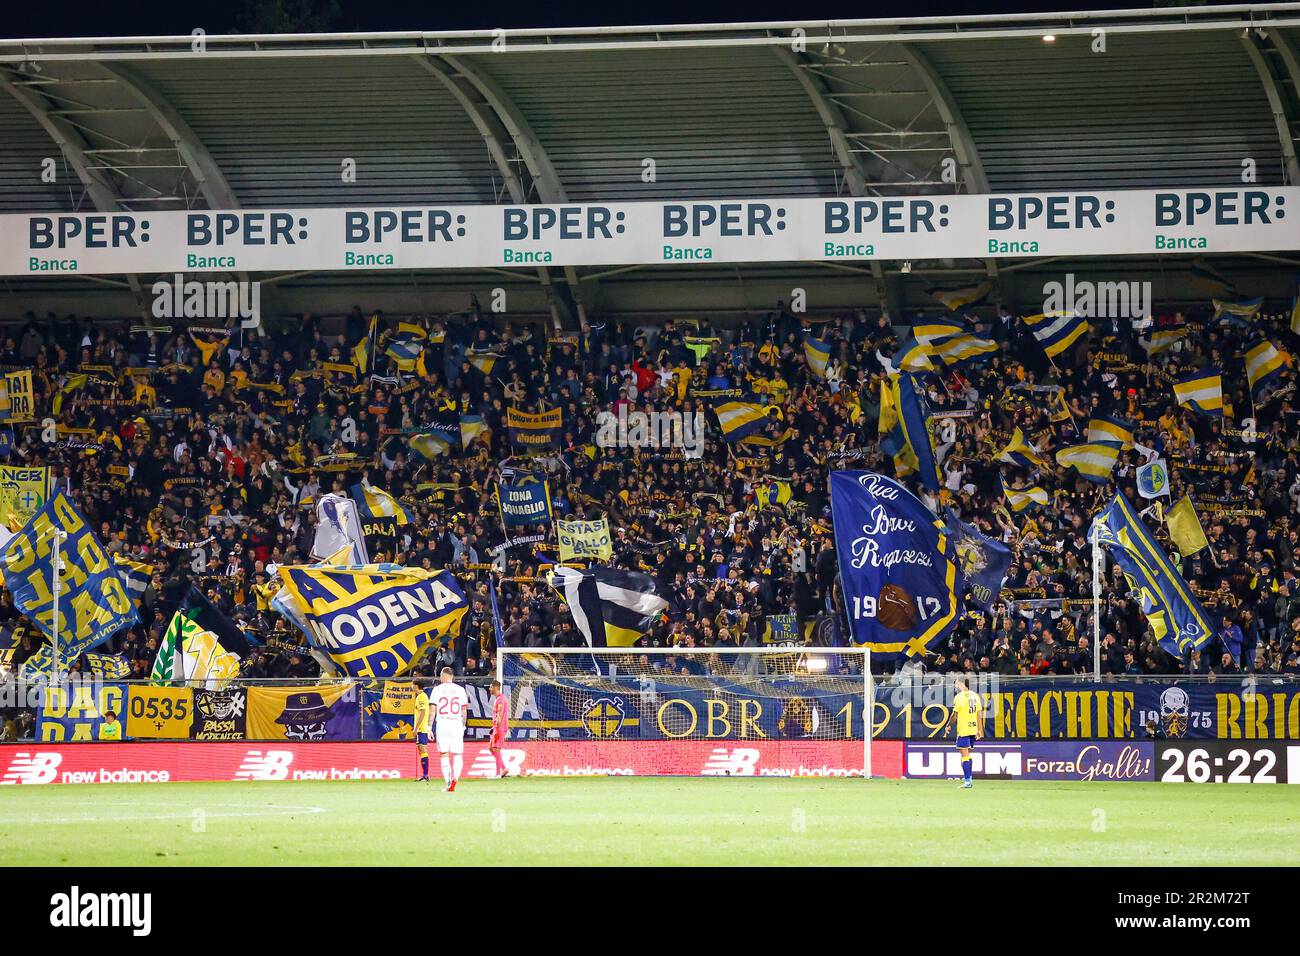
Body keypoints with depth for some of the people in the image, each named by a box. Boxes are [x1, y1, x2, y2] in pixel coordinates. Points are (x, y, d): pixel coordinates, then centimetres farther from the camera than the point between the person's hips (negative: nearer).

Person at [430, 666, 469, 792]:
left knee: (444, 755, 6)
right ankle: (455, 777, -22)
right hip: (456, 724, 1)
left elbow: (433, 710, -2)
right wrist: (463, 726, 19)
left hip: (442, 724, -1)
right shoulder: (460, 690, 6)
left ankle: (448, 783, -3)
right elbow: (464, 711, 7)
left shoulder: (437, 689, 2)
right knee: (458, 755, 4)